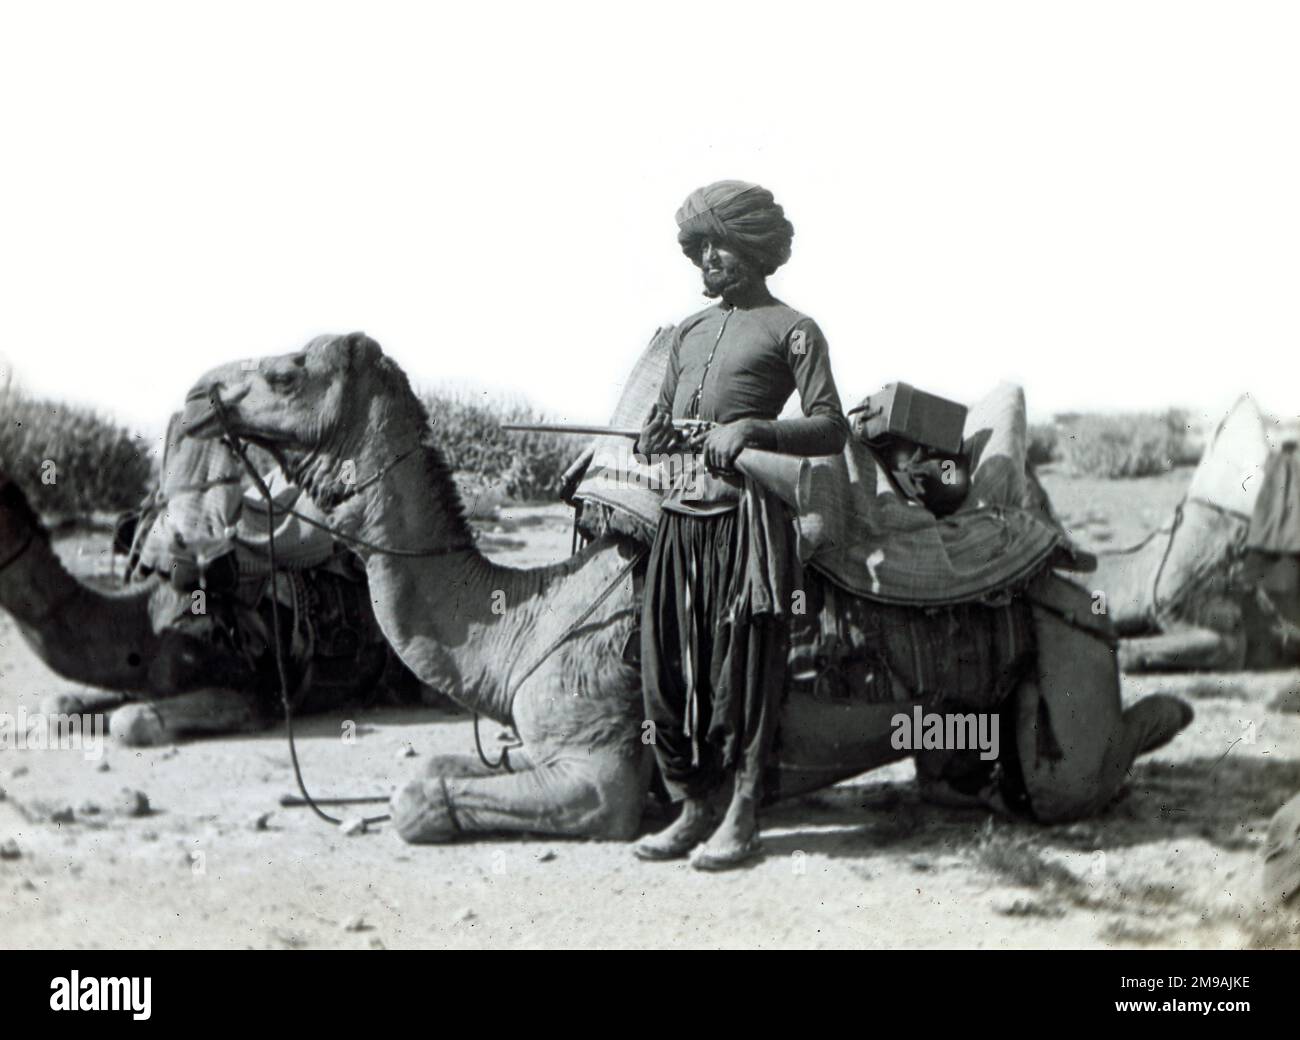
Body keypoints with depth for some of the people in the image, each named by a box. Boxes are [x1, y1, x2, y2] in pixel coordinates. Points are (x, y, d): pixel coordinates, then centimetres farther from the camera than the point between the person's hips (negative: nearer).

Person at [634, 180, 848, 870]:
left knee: (742, 667, -4)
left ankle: (742, 815, 3)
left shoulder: (791, 331, 3)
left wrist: (750, 429, -19)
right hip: (678, 511, 6)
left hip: (745, 510, -6)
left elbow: (831, 428, -6)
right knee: (667, 664, 3)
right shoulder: (689, 333, 22)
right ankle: (693, 807, 14)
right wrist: (646, 447, 5)